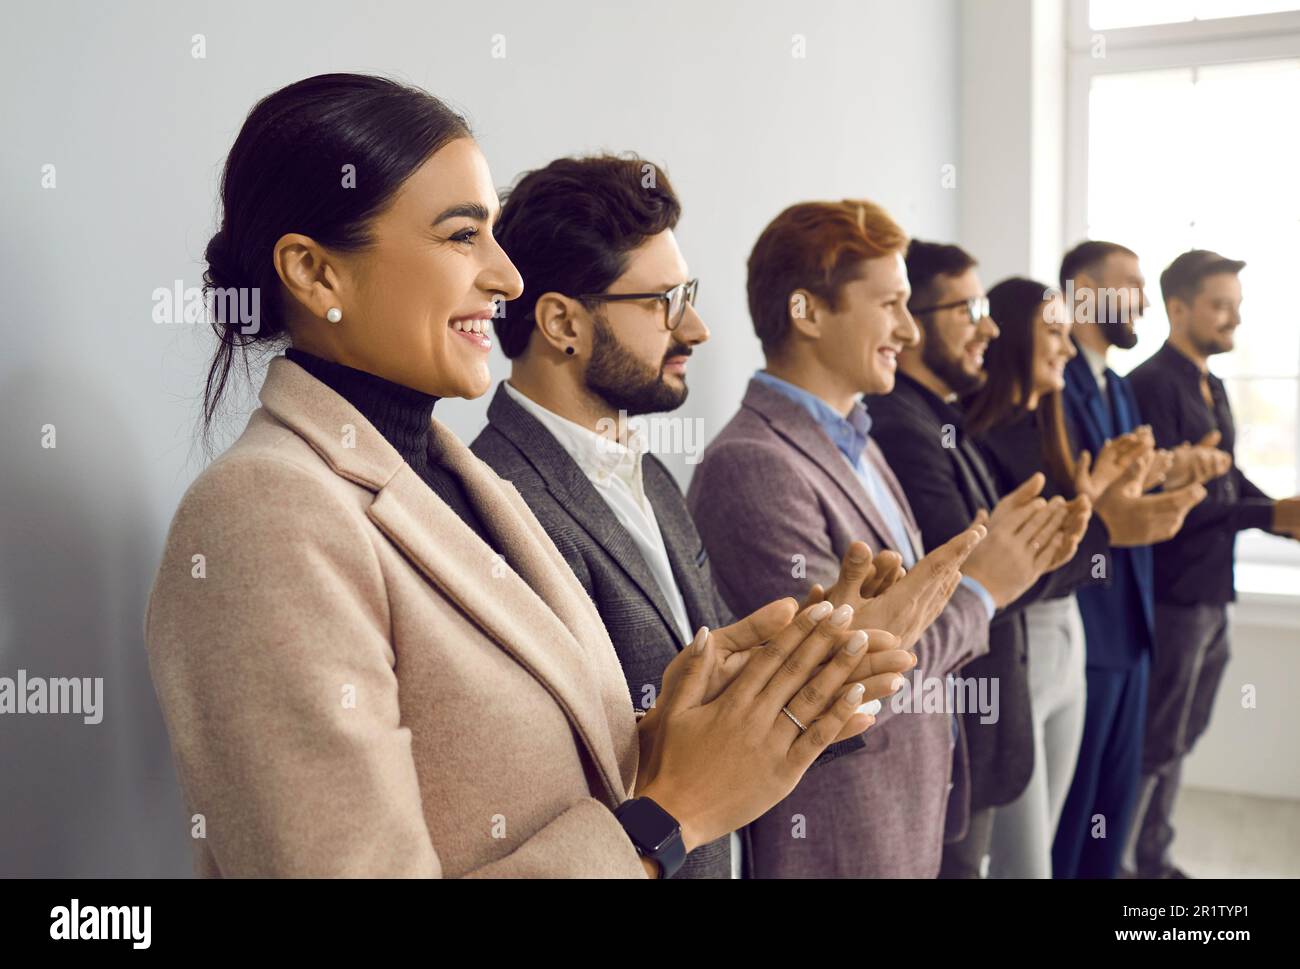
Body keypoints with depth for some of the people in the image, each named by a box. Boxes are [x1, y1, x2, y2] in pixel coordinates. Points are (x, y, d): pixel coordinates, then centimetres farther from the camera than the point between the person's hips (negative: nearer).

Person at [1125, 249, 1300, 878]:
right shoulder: (1153, 385, -16)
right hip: (1173, 595, -9)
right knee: (1155, 745, 0)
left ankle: (1152, 859, 28)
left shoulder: (1211, 388, 14)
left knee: (1180, 738, 17)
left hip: (1212, 592, 9)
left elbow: (1227, 478, 15)